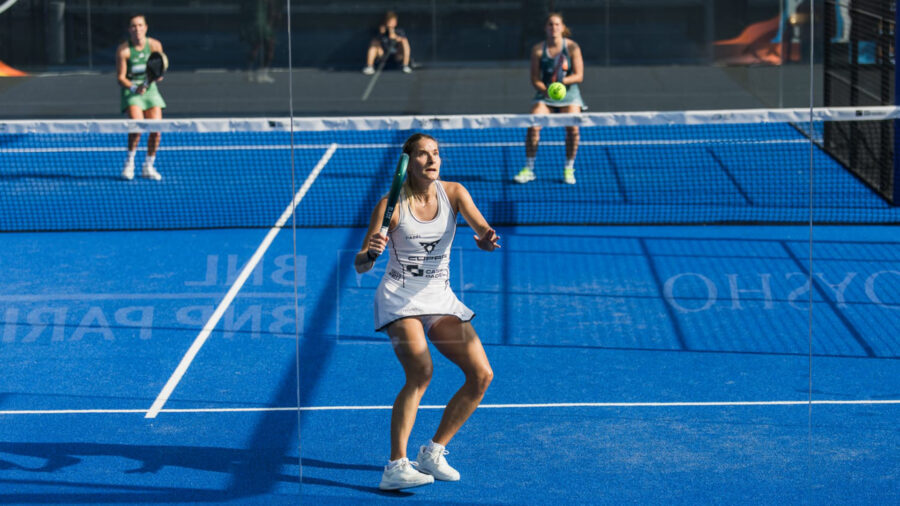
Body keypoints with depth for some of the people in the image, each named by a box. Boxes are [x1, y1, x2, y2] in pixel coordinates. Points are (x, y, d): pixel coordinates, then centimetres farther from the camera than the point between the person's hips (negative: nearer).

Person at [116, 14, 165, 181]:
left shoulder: (155, 45, -3)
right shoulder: (123, 50, -13)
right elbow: (120, 78, -10)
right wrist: (134, 88, -27)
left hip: (150, 90, 4)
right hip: (130, 91, -4)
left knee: (156, 129, -7)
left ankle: (148, 166, 12)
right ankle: (129, 162, -2)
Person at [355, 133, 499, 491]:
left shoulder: (453, 193, 0)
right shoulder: (392, 205, -11)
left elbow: (482, 228, -15)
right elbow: (360, 265, -12)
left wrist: (487, 239, -39)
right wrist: (371, 253, -35)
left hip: (440, 298, 5)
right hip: (399, 297, -5)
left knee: (481, 374, -6)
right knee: (420, 373, -28)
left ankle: (433, 452, 10)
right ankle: (396, 468, -28)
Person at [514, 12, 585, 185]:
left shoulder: (572, 47, -4)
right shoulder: (538, 49, -1)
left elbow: (579, 76, -7)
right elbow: (535, 79, -1)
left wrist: (562, 81, -25)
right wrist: (547, 90, -21)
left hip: (568, 94, -1)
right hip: (545, 95, 1)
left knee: (573, 127, -22)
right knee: (533, 125, -20)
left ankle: (569, 169, -2)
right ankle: (528, 169, -8)